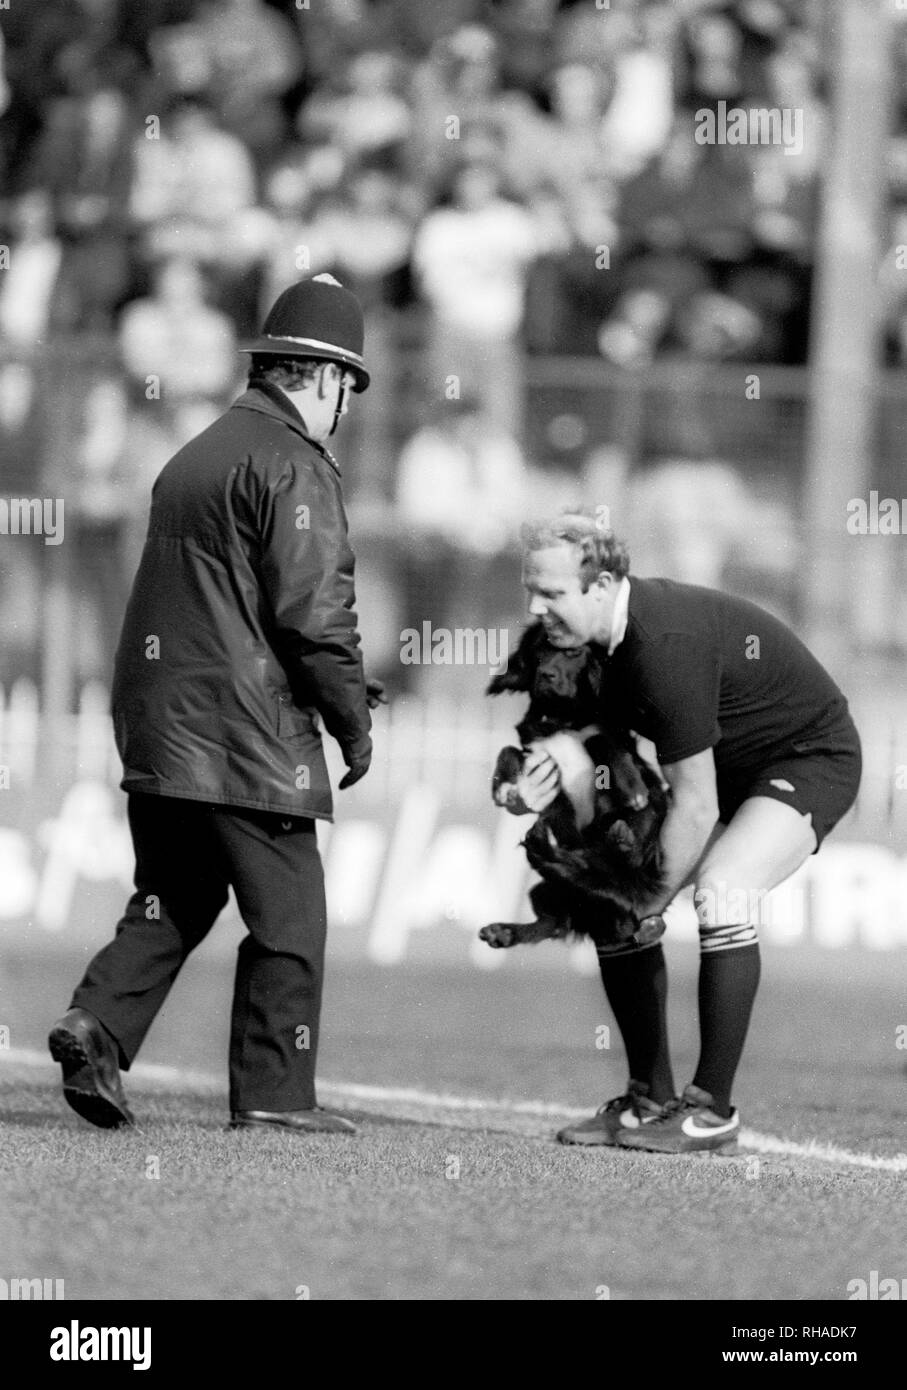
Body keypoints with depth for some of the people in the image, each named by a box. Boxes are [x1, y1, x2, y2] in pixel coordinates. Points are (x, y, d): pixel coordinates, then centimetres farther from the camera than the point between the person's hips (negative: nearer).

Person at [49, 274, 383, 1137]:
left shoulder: (195, 457, 17)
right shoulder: (293, 465, -10)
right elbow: (313, 609, -17)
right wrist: (352, 716, -6)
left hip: (155, 725, 8)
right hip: (247, 733, -8)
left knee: (172, 900, 16)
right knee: (287, 917, 0)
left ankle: (97, 1025, -3)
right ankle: (274, 1092, 2)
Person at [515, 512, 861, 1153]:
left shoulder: (668, 643, -35)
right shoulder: (583, 639, -9)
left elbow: (696, 807, -31)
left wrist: (649, 901, -20)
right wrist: (542, 781, -20)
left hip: (811, 759, -9)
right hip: (725, 765, 9)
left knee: (722, 893, -30)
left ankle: (713, 1109, -19)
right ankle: (651, 1098, 10)